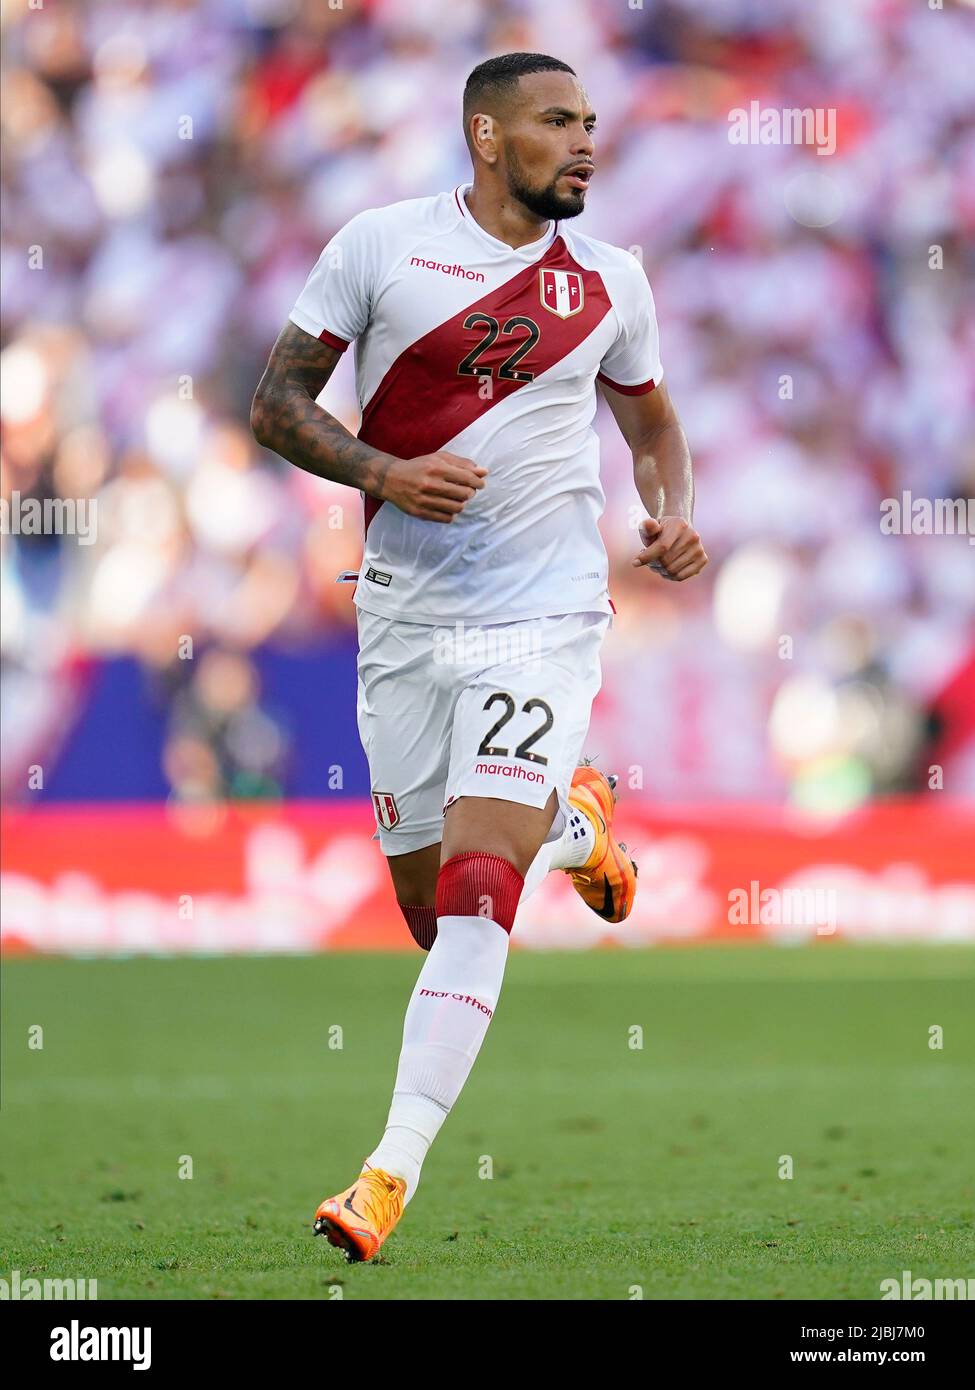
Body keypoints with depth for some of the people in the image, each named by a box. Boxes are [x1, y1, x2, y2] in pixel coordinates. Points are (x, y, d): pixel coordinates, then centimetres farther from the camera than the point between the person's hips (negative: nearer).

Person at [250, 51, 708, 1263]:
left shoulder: (608, 283, 6)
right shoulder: (380, 246, -3)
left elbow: (652, 422, 22)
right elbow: (277, 401, 0)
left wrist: (672, 514, 2)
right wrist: (382, 472, -17)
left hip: (542, 613, -1)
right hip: (404, 614, 1)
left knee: (477, 888, -17)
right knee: (431, 910, 9)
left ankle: (395, 1169, -16)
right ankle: (572, 821, 42)